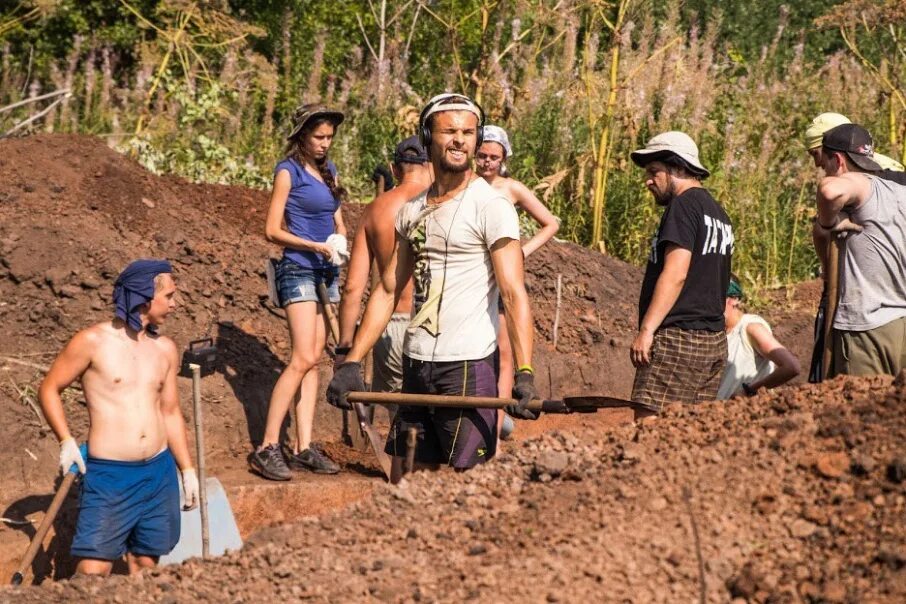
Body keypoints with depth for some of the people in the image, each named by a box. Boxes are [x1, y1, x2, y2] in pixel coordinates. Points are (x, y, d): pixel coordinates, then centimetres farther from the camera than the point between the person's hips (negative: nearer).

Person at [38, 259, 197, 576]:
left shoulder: (165, 349, 9)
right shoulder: (93, 341, -6)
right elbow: (49, 389, 2)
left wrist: (188, 470, 16)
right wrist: (66, 441, -9)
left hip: (160, 472, 5)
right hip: (108, 475, -5)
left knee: (145, 563, 9)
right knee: (93, 570, -10)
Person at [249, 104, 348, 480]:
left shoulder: (328, 171, 15)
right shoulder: (288, 171, -6)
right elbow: (272, 230, -10)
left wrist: (341, 240, -3)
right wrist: (318, 246, -18)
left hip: (327, 272, 8)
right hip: (299, 270, -8)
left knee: (313, 360, 5)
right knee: (303, 359, -16)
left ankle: (303, 448, 5)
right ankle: (267, 448, -15)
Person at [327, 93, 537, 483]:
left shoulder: (491, 205, -7)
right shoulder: (412, 211, 12)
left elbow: (514, 293, -14)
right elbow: (388, 291, 15)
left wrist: (524, 373, -25)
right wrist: (352, 363, 7)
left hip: (468, 364, -6)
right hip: (416, 363, 7)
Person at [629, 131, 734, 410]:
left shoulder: (684, 204, -7)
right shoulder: (719, 212, 22)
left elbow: (675, 274, -17)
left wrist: (646, 330, -19)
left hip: (678, 336, -10)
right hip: (714, 340, 10)